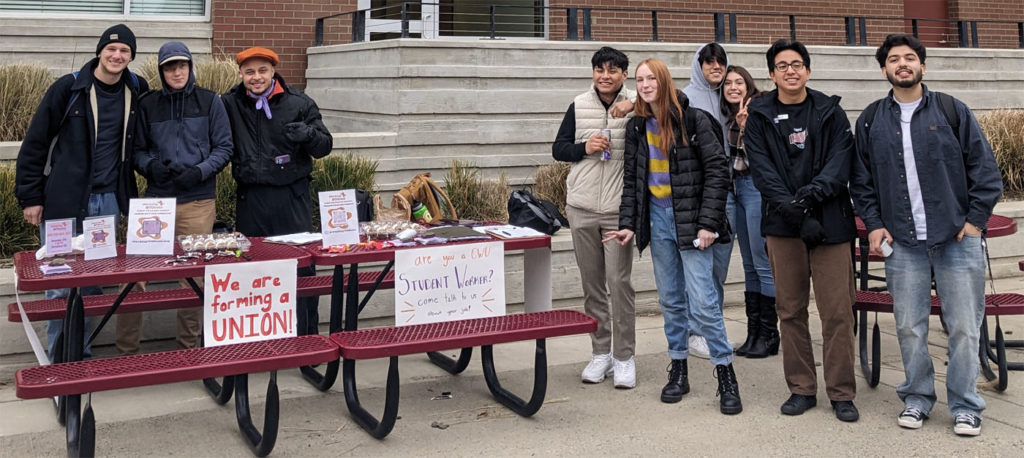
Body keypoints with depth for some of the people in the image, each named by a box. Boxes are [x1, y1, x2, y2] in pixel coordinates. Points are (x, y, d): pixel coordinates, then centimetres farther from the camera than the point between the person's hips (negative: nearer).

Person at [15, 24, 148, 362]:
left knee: (95, 283, 9)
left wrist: (128, 194, 11)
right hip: (64, 201, -3)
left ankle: (82, 355, 20)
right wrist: (30, 197, -5)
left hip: (108, 203, 4)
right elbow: (35, 143, -3)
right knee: (59, 283, 3)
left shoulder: (137, 91, 4)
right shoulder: (68, 88, -7)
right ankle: (59, 360, 14)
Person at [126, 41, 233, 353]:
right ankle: (127, 349, 7)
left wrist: (199, 171, -10)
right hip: (156, 198, 1)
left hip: (198, 201, -1)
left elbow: (224, 148, 5)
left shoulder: (210, 101, 5)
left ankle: (188, 347, 18)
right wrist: (152, 166, -8)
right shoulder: (148, 104, 8)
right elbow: (137, 150, 13)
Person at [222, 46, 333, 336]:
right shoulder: (230, 104, 6)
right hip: (250, 199, 2)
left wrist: (309, 134, -19)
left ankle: (305, 334, 12)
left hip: (292, 196, -2)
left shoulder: (299, 103, 1)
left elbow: (325, 146, 2)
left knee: (300, 266, 1)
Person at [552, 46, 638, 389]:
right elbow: (558, 148, 11)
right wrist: (584, 148, -8)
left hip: (619, 209, -3)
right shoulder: (579, 105, 7)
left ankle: (624, 356, 8)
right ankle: (601, 352, 21)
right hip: (582, 208, 3)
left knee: (619, 281, -4)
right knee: (591, 283, 9)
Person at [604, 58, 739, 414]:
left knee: (702, 302, -9)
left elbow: (717, 171, -9)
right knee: (670, 301, 11)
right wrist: (628, 224, 1)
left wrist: (707, 223, -15)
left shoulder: (692, 120, -6)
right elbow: (631, 180, 12)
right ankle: (678, 370, 22)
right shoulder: (636, 128, 9)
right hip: (657, 219, 5)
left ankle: (726, 375, 3)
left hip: (690, 220, -5)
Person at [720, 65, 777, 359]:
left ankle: (769, 335, 3)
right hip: (736, 187, 8)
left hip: (757, 186, -8)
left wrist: (746, 126, -22)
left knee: (763, 262, -5)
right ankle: (754, 332, 18)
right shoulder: (729, 117, 13)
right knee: (749, 264, 11)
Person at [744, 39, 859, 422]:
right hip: (782, 225, 1)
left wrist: (812, 194, -20)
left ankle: (841, 393, 9)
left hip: (829, 221, 0)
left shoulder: (830, 113, 8)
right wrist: (796, 212, -15)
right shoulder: (759, 117, 6)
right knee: (790, 310, 7)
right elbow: (762, 171, -4)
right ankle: (802, 389, 19)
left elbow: (841, 161, -3)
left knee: (837, 310, -2)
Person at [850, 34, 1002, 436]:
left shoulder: (952, 111, 4)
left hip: (957, 238, -1)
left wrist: (975, 219, -3)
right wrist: (873, 224, 3)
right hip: (902, 242, 2)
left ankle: (965, 406, 13)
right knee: (909, 327, 6)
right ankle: (917, 399, 21)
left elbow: (985, 169, 3)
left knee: (964, 327, 1)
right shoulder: (870, 121, 9)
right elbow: (861, 179, 13)